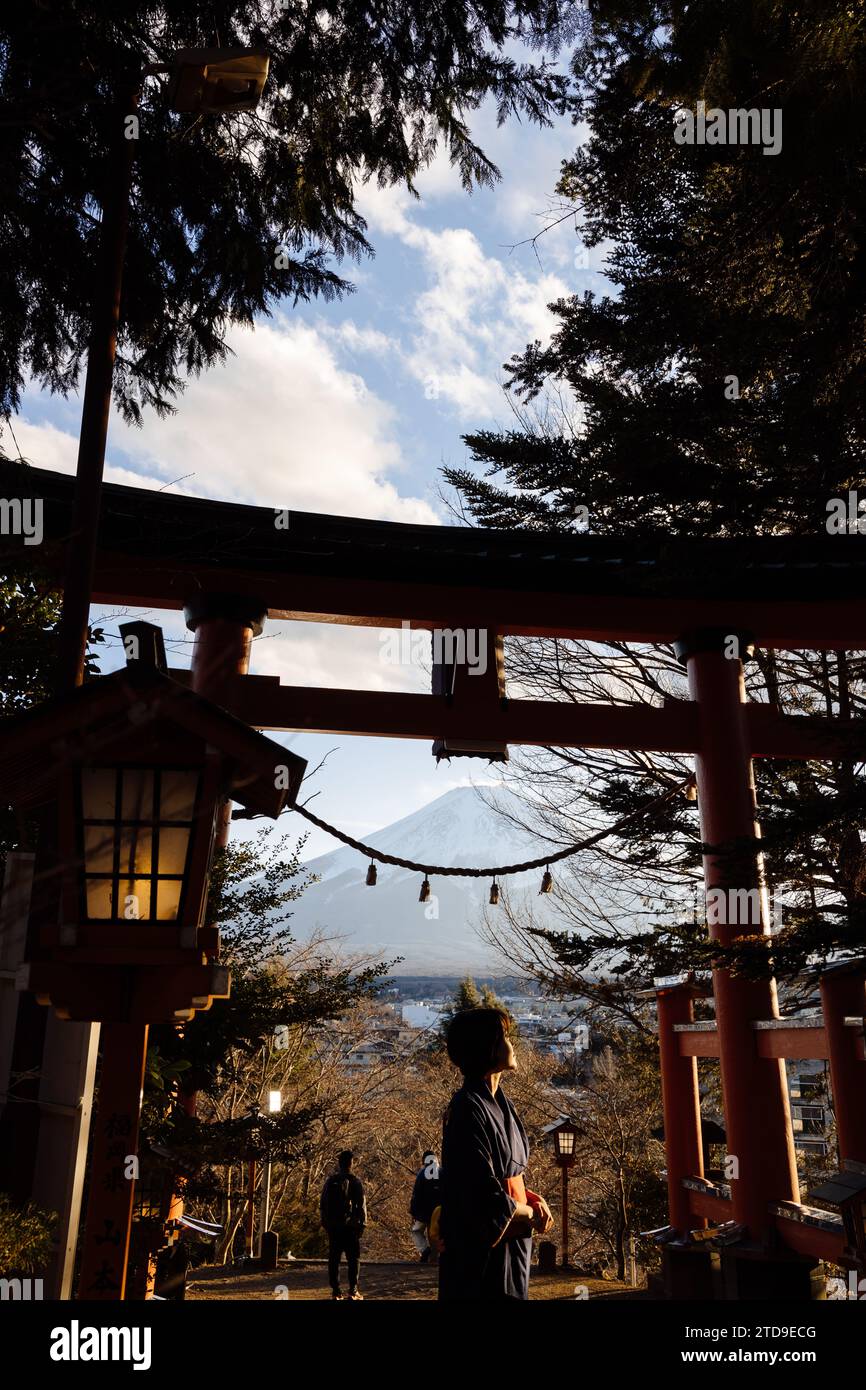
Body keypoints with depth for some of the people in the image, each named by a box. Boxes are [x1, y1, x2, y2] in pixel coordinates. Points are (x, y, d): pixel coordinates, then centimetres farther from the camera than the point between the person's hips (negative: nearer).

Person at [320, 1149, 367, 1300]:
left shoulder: (330, 1181, 4)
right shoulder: (355, 1182, -5)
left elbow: (323, 1204, 8)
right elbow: (361, 1205, -5)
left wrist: (325, 1223, 15)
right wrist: (362, 1224, 2)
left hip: (333, 1226, 3)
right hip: (351, 1225, -3)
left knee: (334, 1258, 9)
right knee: (353, 1259, 5)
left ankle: (335, 1290, 9)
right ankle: (353, 1290, 2)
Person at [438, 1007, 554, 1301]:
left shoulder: (498, 1103, 8)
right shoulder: (469, 1109, -21)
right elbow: (484, 1196, -24)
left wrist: (534, 1199, -1)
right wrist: (530, 1212, -8)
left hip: (509, 1246, 9)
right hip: (481, 1251, -9)